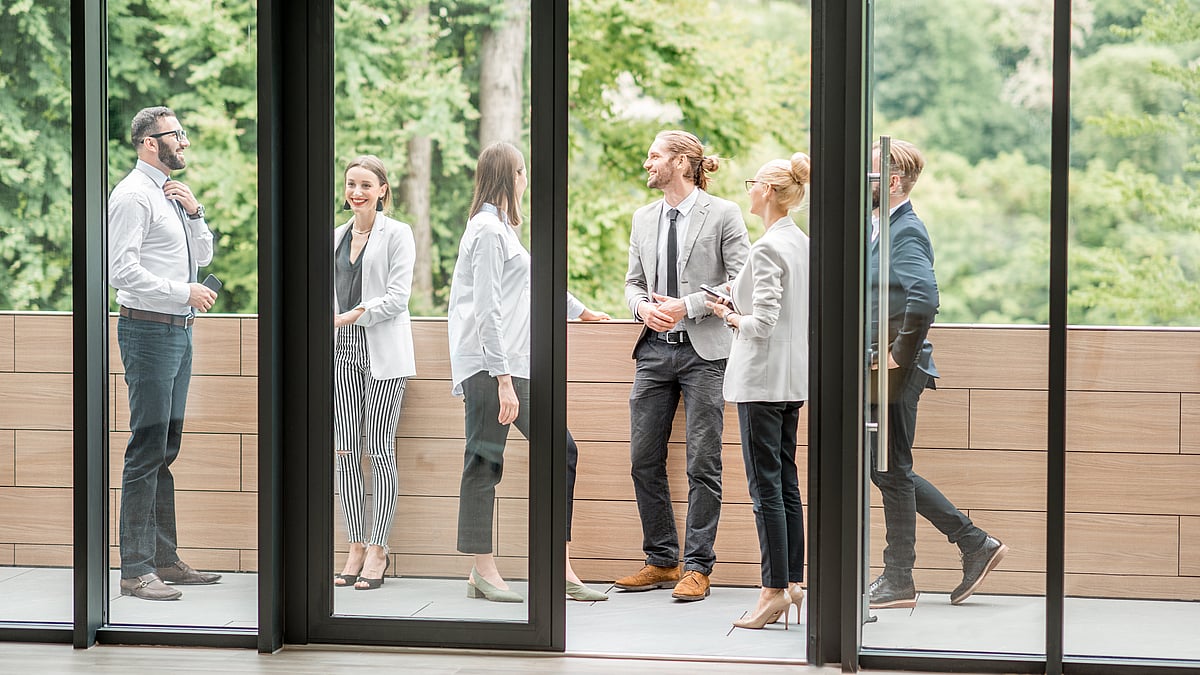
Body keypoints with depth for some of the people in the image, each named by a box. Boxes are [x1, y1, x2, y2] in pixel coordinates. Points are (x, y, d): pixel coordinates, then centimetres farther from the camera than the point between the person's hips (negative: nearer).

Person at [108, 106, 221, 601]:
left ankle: (164, 558, 19)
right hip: (149, 330, -9)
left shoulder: (173, 193, 17)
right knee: (147, 449, -9)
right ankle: (136, 569, -7)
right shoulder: (132, 195, -11)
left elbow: (202, 256, 21)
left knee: (167, 449, 12)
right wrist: (184, 292, -18)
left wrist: (194, 214, 4)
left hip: (179, 330, 9)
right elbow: (122, 270, -19)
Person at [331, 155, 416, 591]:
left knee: (380, 450, -6)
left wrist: (354, 315, -17)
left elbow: (397, 296, -9)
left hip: (383, 353, -5)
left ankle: (378, 551, -1)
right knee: (346, 452, 2)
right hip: (344, 352, 5)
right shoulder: (337, 237, 16)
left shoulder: (396, 234, -1)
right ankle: (356, 548, 8)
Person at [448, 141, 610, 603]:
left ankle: (561, 569, 9)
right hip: (490, 365, -10)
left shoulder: (499, 227, 20)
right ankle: (483, 570, 1)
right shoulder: (488, 230, -11)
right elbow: (487, 311, -17)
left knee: (560, 450, 6)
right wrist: (503, 380, -21)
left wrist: (580, 310, 48)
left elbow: (534, 280, 35)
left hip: (514, 365, 10)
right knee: (484, 463, -4)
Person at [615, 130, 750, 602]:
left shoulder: (723, 215, -4)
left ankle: (697, 568, 4)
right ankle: (661, 562, 18)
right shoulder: (644, 218, 14)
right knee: (644, 461, 7)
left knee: (703, 465, -3)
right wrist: (643, 307, -4)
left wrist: (687, 306, -15)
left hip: (703, 350, -6)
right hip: (654, 350, 6)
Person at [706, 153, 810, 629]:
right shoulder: (803, 243, 11)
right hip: (792, 378, 9)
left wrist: (731, 317, -2)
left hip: (762, 378, -9)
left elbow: (763, 322, -21)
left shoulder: (768, 248, -16)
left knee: (766, 487, -5)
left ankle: (775, 590, -3)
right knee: (786, 485, 12)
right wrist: (741, 309, 14)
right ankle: (792, 583, 15)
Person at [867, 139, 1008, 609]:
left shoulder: (906, 232, -15)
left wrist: (901, 355, -22)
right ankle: (975, 544, 21)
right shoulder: (879, 227, 14)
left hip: (896, 373, -10)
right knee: (888, 470, 14)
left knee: (892, 472, -1)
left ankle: (898, 583, 9)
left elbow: (923, 298, -31)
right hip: (879, 371, 10)